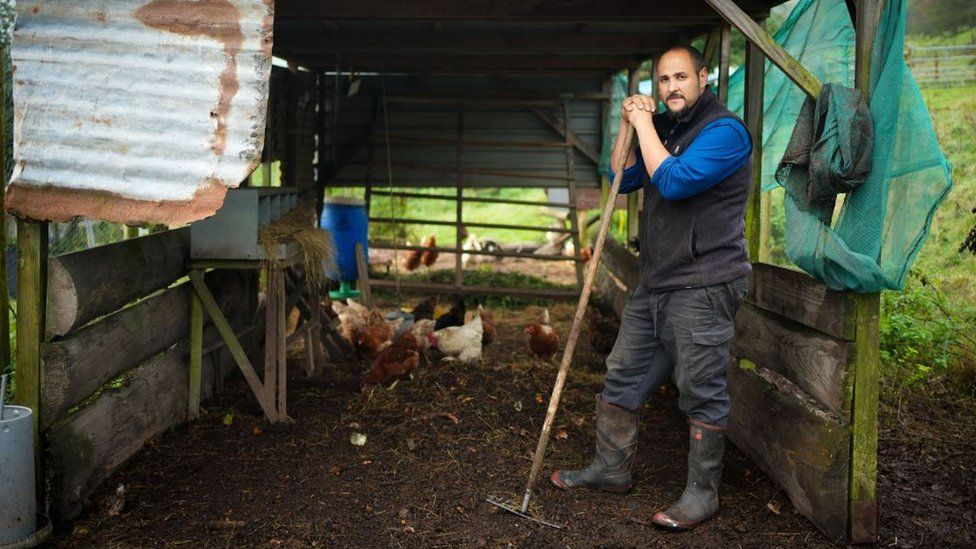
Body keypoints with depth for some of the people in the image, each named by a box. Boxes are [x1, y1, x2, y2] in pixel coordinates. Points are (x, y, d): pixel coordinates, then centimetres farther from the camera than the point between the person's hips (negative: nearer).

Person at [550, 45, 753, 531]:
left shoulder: (724, 130, -11)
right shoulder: (663, 128, 16)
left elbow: (674, 181, -23)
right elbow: (623, 181, 18)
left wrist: (645, 125, -13)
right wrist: (627, 126, 6)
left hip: (703, 286, -9)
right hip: (654, 285, 9)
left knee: (701, 392, -1)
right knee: (622, 377, 13)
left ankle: (702, 494, 12)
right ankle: (612, 468, 27)